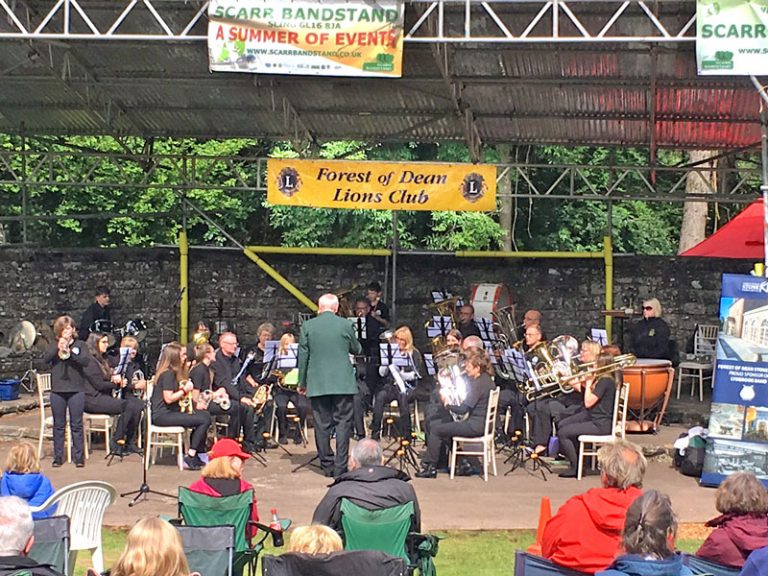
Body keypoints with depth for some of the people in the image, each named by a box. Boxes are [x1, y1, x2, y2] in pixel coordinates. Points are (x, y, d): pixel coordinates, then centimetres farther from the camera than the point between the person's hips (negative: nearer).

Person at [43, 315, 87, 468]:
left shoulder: (80, 345, 6)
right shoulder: (54, 346, 10)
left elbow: (85, 361, -10)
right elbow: (45, 359, -6)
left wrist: (69, 352, -21)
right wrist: (58, 348, -18)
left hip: (76, 390, -2)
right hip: (57, 390, 2)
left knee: (76, 425, 0)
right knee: (59, 425, 6)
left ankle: (79, 457, 5)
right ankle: (58, 457, 12)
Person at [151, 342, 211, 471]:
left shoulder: (174, 373, 16)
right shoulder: (168, 373, -14)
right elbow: (168, 398, -20)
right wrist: (185, 390, -11)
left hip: (170, 412, 10)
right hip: (162, 415, -10)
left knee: (205, 415, -2)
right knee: (203, 420, -18)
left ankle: (199, 454, 3)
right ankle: (190, 457, -13)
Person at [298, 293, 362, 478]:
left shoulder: (307, 326, -1)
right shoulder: (345, 325, -2)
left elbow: (303, 356, 2)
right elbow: (356, 349, 11)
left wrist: (302, 382, 12)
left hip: (317, 384, 1)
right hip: (343, 383, -1)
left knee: (322, 425, 8)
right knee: (343, 422, 3)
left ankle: (327, 466, 13)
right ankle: (340, 467, -2)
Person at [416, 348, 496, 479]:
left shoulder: (479, 383, -21)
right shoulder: (486, 379, 9)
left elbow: (463, 409, -22)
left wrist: (447, 404, -5)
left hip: (476, 425, -10)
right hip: (482, 423, 10)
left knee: (435, 429, -3)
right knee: (441, 425, 21)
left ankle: (430, 467, 6)